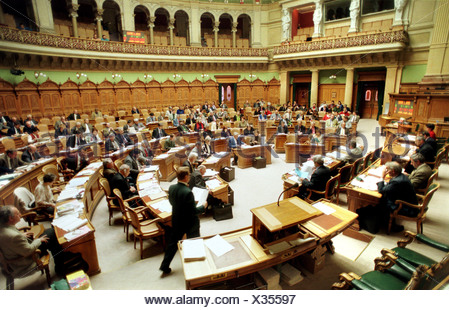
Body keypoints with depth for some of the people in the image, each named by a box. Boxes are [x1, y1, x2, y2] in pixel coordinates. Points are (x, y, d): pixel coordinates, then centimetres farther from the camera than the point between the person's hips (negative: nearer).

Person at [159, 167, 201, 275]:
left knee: (172, 242, 20)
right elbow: (194, 211, -24)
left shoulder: (171, 188, -9)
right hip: (190, 223, -6)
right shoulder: (188, 192, -30)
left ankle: (165, 266, 29)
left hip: (176, 221, 6)